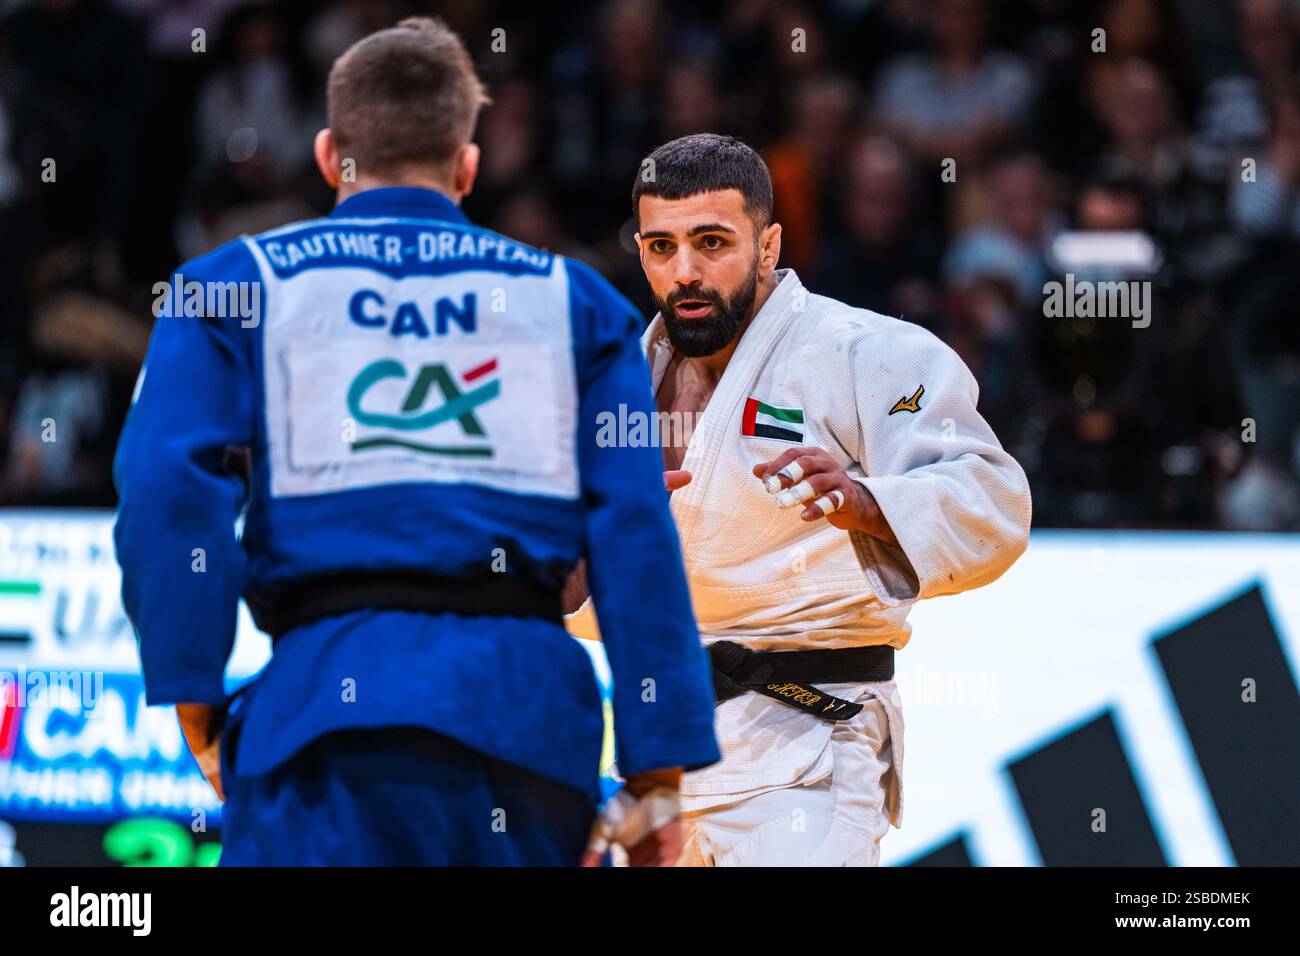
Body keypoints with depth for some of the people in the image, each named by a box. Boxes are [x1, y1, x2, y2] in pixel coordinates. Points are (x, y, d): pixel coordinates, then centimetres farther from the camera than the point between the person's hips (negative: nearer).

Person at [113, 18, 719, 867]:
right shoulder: (571, 298, 17)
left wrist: (197, 705, 1)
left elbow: (169, 488, -2)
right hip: (533, 705, 3)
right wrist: (659, 769, 6)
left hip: (333, 701, -2)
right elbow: (637, 532, 8)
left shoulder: (236, 286, 12)